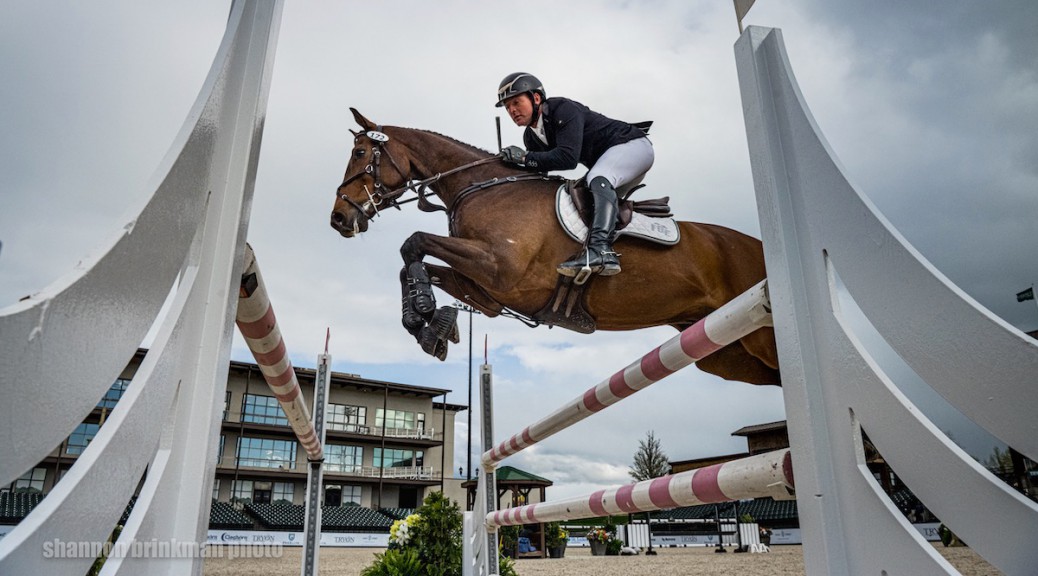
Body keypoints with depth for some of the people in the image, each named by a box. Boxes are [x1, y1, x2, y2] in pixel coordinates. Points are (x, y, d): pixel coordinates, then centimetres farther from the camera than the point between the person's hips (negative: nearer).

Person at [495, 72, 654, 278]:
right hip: (606, 163, 10)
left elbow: (568, 157, -35)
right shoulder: (531, 137, 3)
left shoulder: (564, 109, -24)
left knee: (598, 180, -35)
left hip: (634, 145, -10)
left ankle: (601, 250, -52)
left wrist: (524, 157, -30)